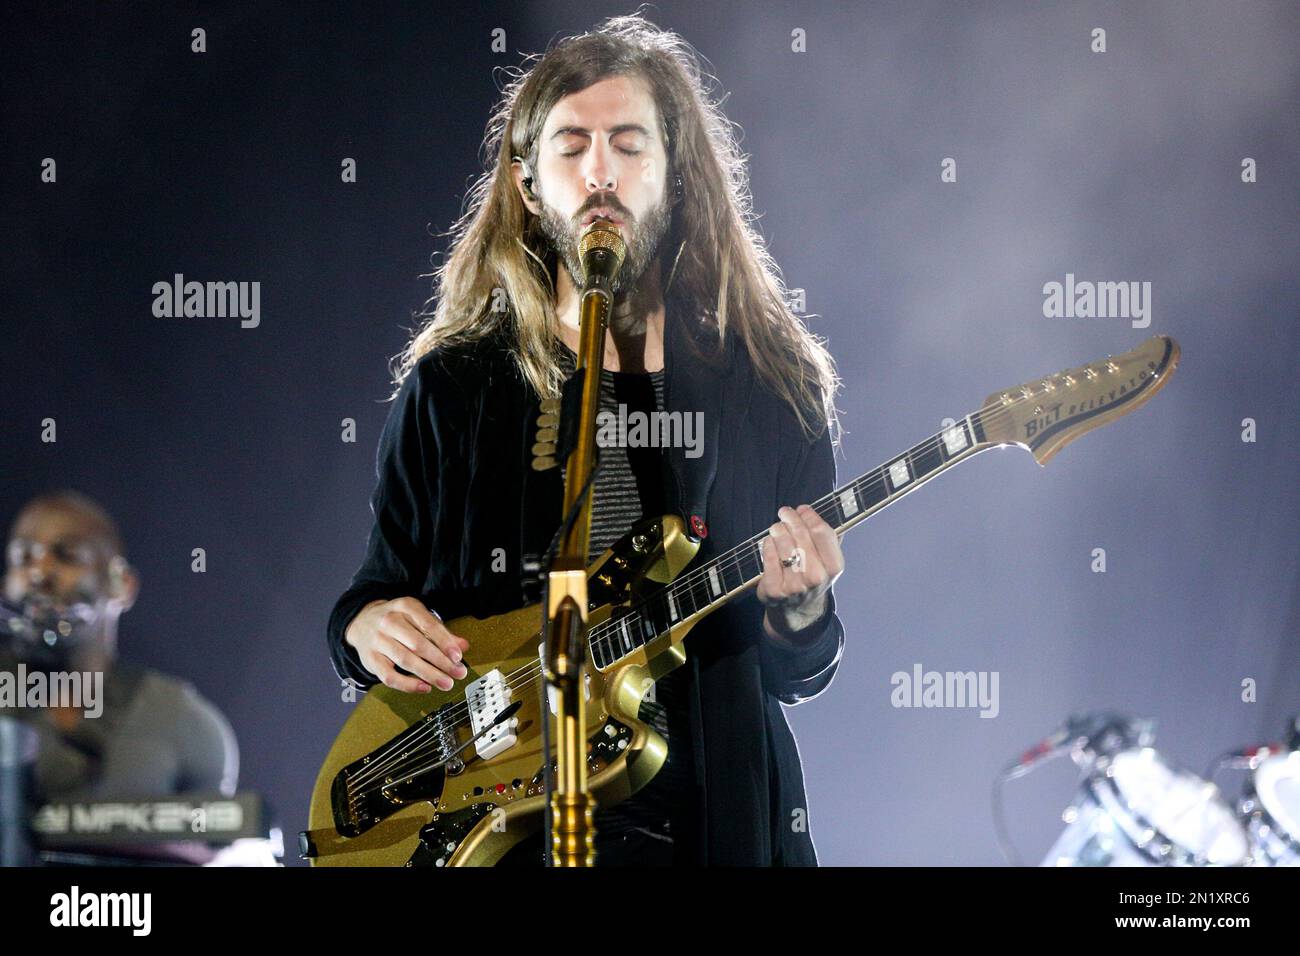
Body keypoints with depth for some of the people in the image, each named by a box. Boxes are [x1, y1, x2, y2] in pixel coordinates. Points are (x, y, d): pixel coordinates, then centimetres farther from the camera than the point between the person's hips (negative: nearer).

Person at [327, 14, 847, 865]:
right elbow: (379, 590, 13)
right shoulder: (451, 386, 5)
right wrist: (367, 626, -8)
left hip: (711, 823, 0)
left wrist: (798, 614, -15)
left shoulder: (770, 386, 4)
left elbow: (801, 674, 6)